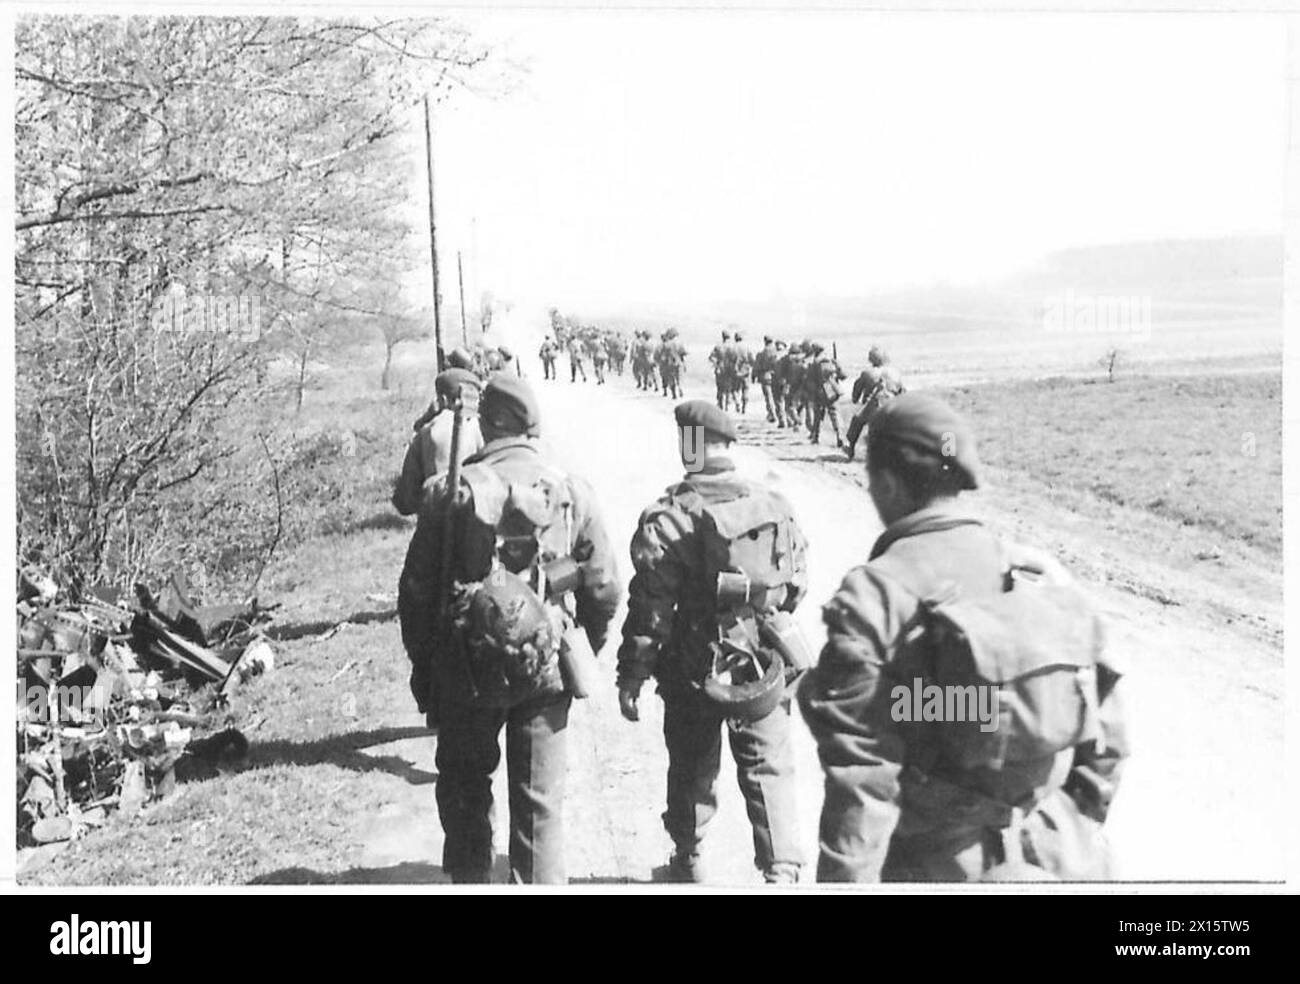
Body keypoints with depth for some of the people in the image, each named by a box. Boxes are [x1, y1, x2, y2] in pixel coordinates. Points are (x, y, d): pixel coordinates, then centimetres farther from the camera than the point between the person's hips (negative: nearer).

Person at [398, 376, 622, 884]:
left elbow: (416, 590, -3)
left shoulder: (451, 492, -7)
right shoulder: (571, 492, -3)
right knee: (540, 803, 9)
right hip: (545, 671, 1)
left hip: (466, 671, 0)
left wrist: (423, 670, 9)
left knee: (465, 791, 18)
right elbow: (604, 589, 0)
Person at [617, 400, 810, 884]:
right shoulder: (776, 507, -2)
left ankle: (687, 861, 32)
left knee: (692, 771, 17)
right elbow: (798, 585, 8)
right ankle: (782, 868, 8)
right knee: (770, 770, 13)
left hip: (693, 671, -2)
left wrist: (631, 677, -6)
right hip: (766, 669, 2)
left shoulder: (668, 518, -16)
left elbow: (649, 607, -14)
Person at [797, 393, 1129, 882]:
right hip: (1064, 859, 5)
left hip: (938, 869, -4)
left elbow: (861, 783, -19)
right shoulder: (1045, 575, -2)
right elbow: (1105, 740, 4)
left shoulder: (871, 601, -18)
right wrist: (1082, 837, 18)